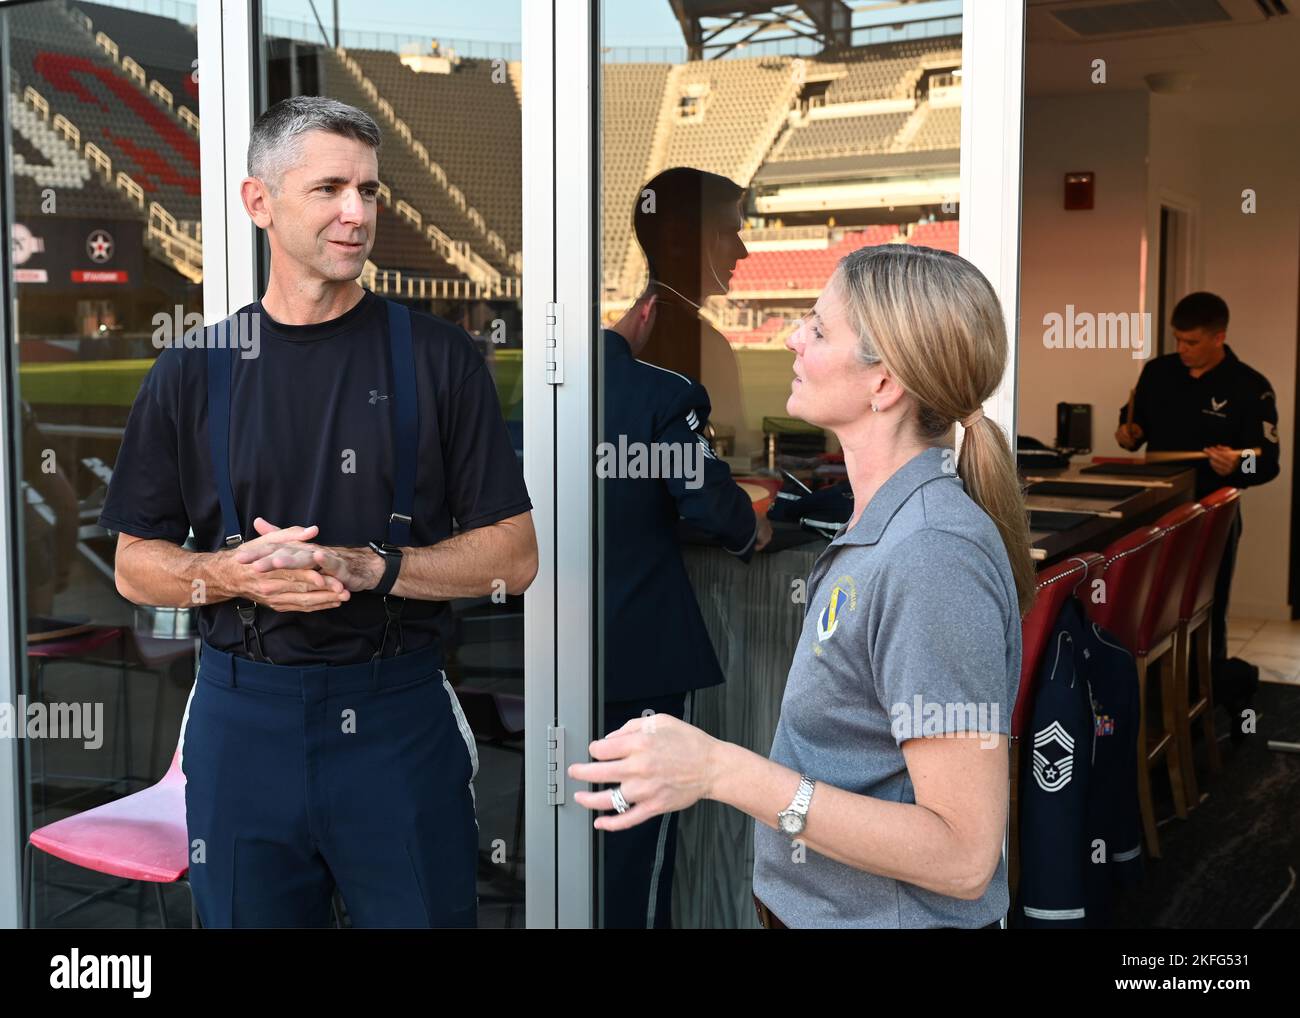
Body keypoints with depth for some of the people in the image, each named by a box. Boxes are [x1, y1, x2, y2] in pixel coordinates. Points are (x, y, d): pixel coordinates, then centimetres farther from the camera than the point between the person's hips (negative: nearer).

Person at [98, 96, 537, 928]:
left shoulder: (437, 357, -1)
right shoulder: (192, 373, 5)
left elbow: (514, 557, -3)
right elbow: (136, 566, 8)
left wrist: (366, 566, -17)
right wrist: (234, 574, -13)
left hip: (400, 714, -1)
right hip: (243, 714, 2)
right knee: (247, 915, 14)